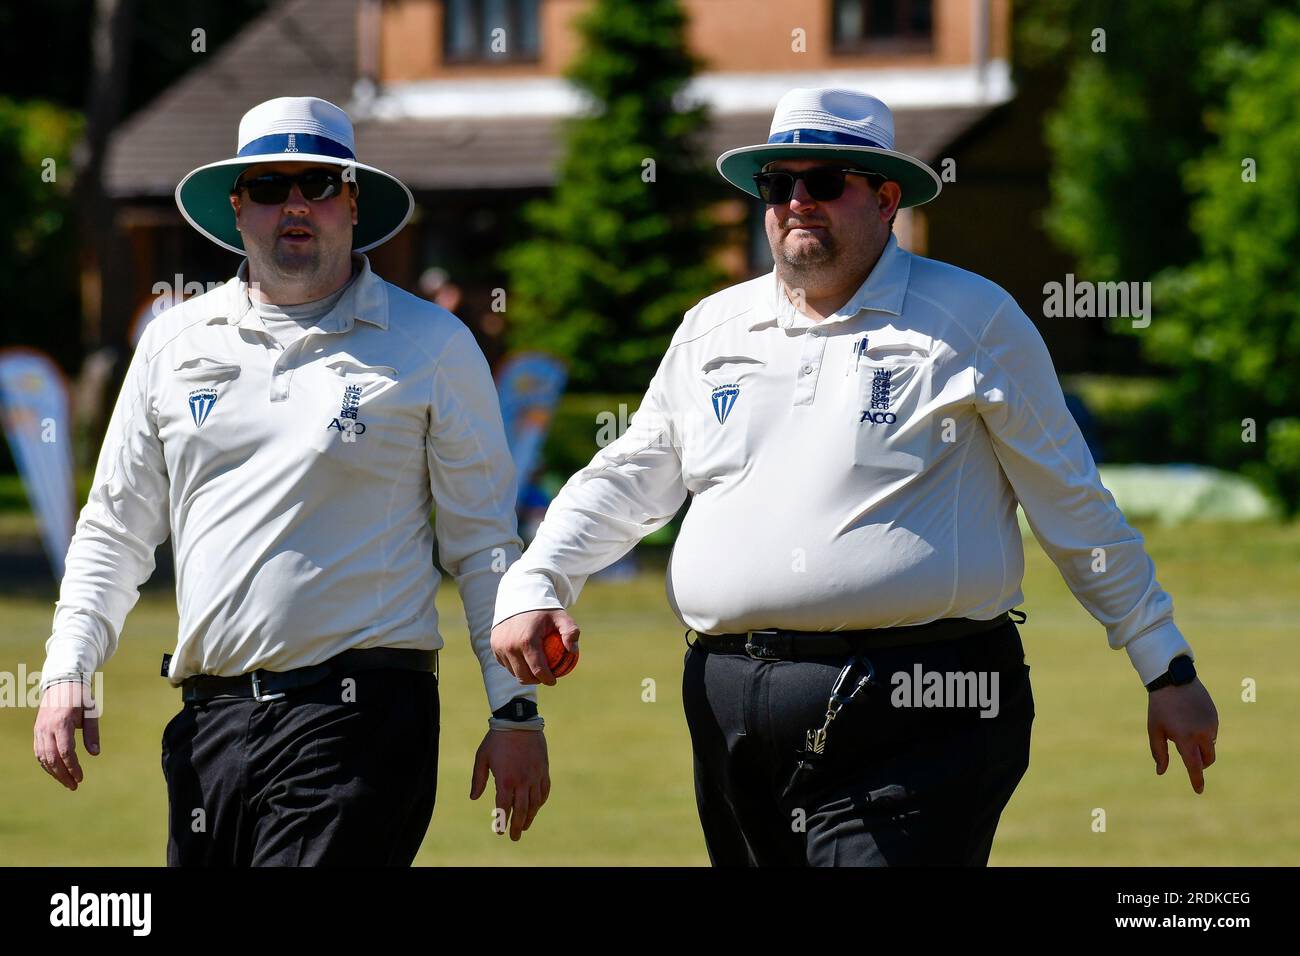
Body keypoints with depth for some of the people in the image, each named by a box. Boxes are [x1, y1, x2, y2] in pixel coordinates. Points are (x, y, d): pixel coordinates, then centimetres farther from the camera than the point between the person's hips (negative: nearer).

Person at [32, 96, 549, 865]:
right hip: (212, 716, 4)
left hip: (363, 718, -4)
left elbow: (483, 541, 5)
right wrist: (67, 671, 6)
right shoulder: (176, 342, 15)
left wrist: (515, 713, 0)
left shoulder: (432, 346, 5)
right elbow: (116, 528, 19)